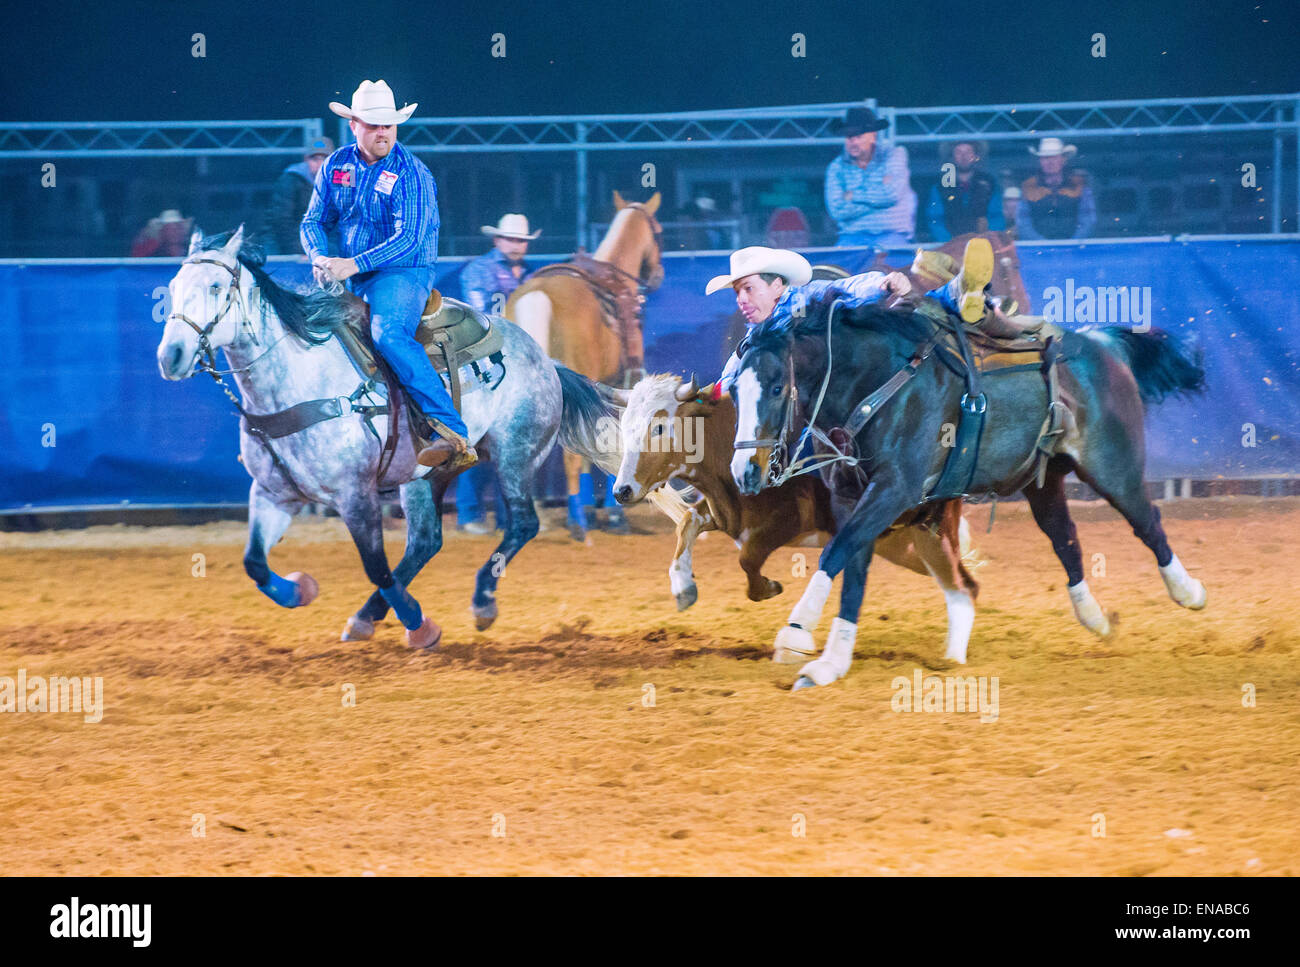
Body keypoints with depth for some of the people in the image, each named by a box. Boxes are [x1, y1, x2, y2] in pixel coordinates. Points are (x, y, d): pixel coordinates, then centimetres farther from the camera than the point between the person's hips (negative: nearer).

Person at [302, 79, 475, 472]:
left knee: (389, 335, -34)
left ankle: (452, 432, -40)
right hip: (348, 277, 7)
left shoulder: (411, 174, -12)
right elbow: (314, 221, 12)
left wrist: (352, 265, -28)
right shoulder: (336, 166, 7)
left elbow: (409, 240, -20)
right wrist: (320, 257, -11)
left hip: (402, 273, -7)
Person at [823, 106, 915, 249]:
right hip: (853, 236, 2)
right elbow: (837, 211, -5)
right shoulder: (836, 167, 8)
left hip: (892, 234, -2)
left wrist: (853, 195, -1)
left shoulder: (894, 154, 4)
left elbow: (891, 194, -10)